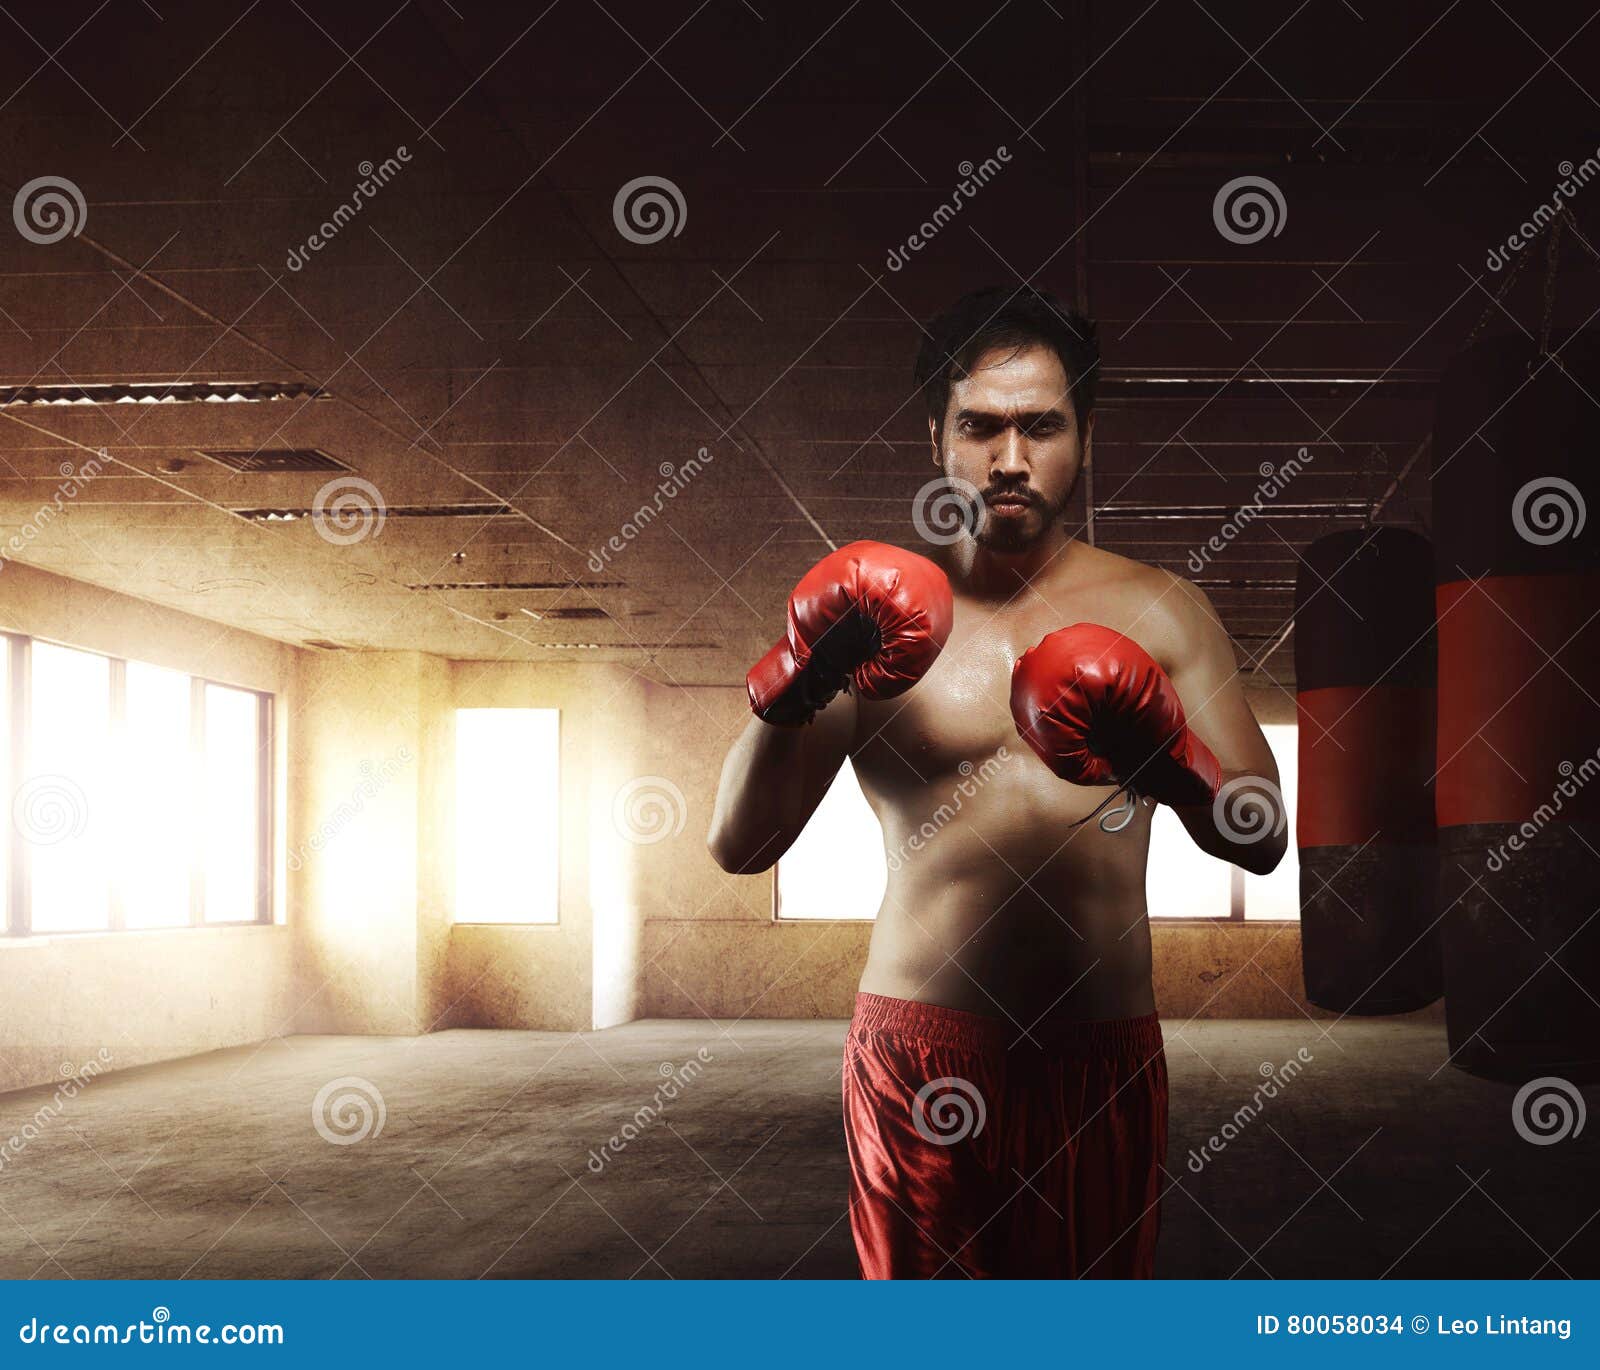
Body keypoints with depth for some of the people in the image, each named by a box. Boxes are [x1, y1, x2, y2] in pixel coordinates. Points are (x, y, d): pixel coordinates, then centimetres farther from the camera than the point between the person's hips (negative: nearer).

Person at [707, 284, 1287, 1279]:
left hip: (1101, 1052, 1)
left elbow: (1263, 839, 0)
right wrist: (794, 692, -19)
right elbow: (739, 845, -3)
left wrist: (1170, 761, -20)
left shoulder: (1160, 613, 5)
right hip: (920, 1046, -1)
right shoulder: (878, 614, 2)